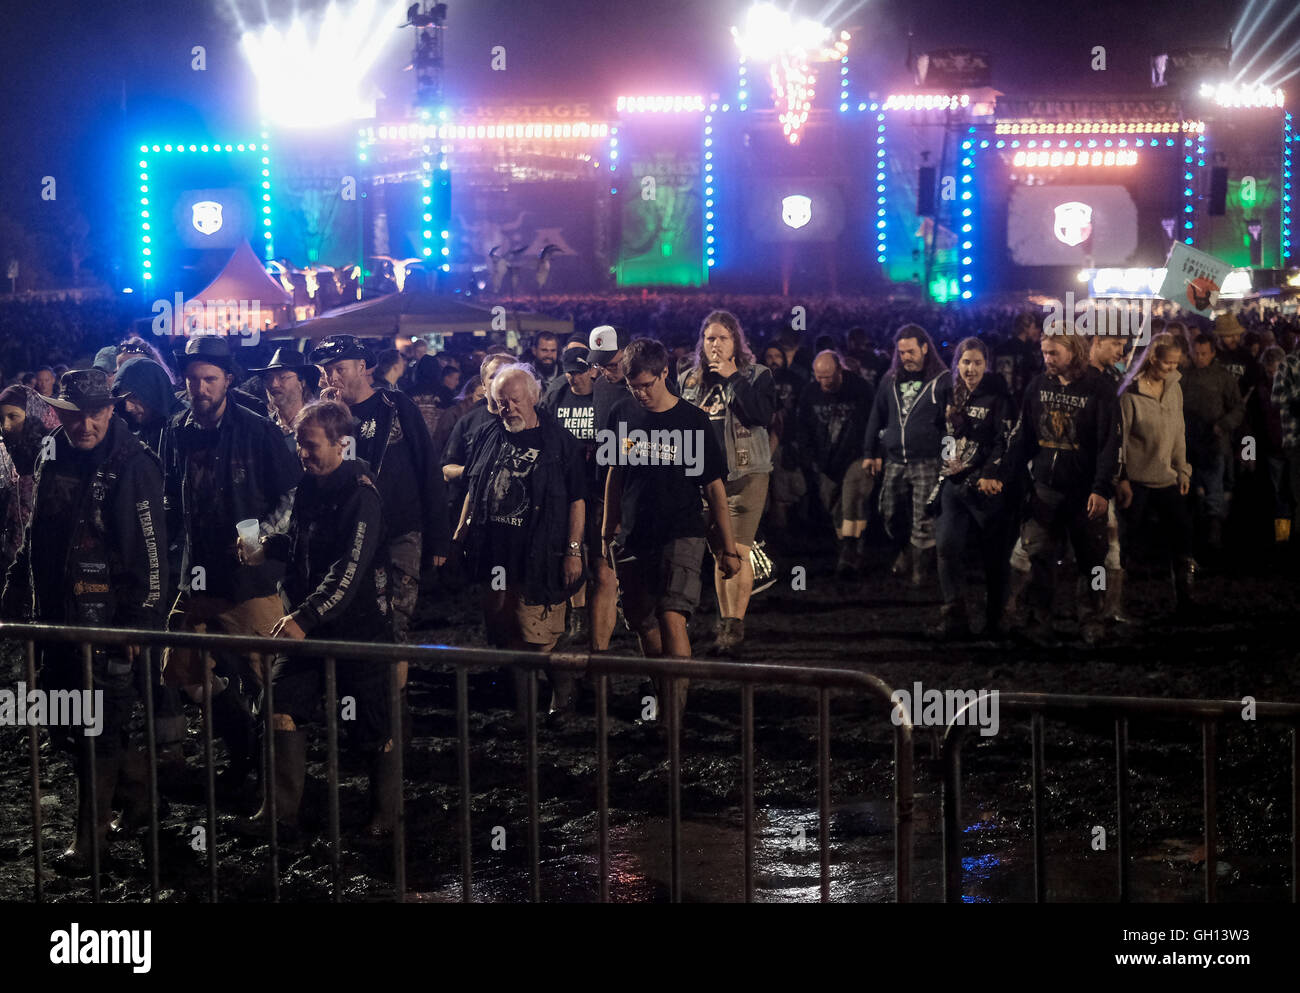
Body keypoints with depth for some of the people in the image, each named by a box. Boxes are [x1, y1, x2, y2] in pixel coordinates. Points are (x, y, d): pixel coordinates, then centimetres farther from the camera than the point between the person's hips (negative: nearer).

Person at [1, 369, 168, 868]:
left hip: (107, 618, -7)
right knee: (62, 725, 11)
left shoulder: (133, 468, -10)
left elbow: (150, 552, -12)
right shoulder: (50, 463, 10)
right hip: (55, 616, 7)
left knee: (99, 727, -3)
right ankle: (138, 783, 31)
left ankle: (91, 834, 7)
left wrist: (141, 620, -17)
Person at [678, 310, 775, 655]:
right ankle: (725, 621, 17)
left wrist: (732, 378, -20)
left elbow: (762, 415, -19)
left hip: (746, 475, -5)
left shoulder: (756, 376, -2)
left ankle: (736, 625, -8)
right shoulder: (691, 381, 11)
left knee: (736, 552, -12)